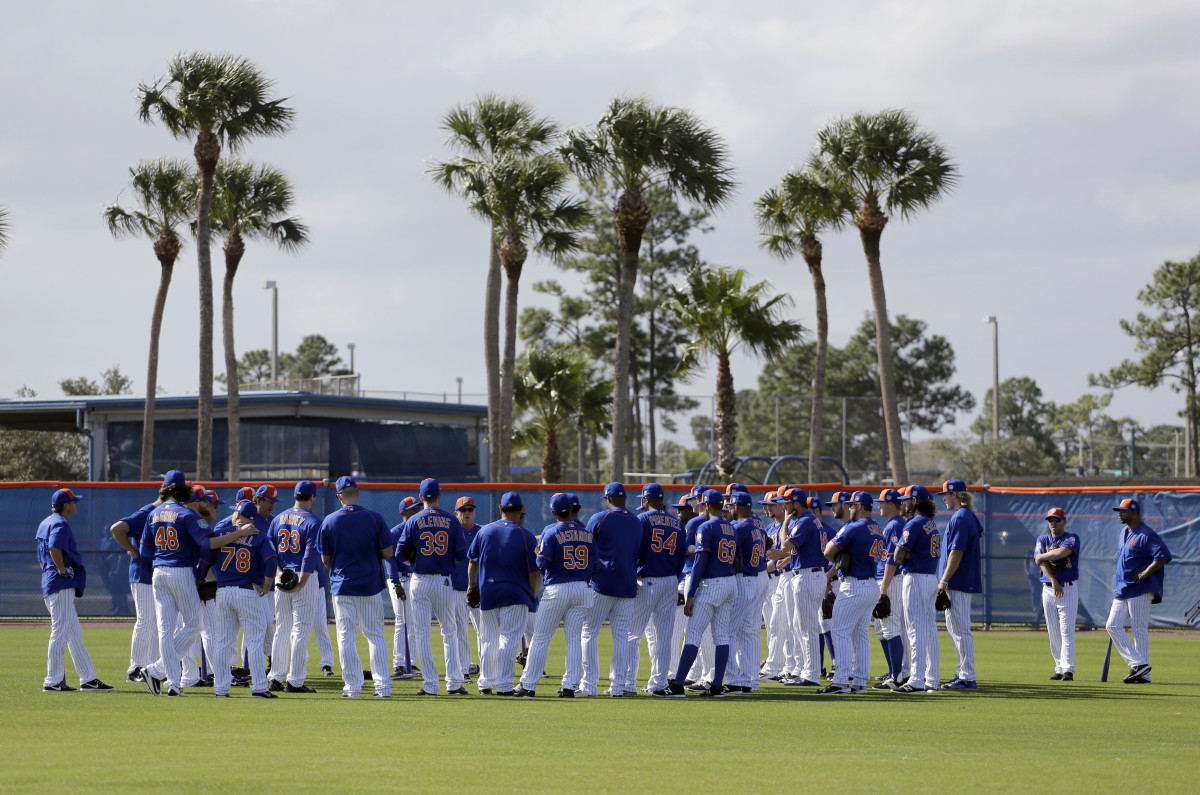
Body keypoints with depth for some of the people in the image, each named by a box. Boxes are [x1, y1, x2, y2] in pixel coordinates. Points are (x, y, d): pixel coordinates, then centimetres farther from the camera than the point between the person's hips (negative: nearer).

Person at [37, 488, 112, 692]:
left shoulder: (46, 523, 21)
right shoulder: (60, 524, -10)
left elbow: (41, 558, 24)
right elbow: (54, 549, -28)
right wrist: (62, 570, -18)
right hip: (61, 586, -11)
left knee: (74, 634, 12)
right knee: (60, 631, -9)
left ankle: (88, 680, 14)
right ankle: (53, 681, -9)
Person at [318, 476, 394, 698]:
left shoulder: (330, 521, -4)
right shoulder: (374, 518, -5)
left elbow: (325, 559, 1)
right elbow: (387, 552, -3)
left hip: (342, 586, -1)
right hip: (370, 585, 1)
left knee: (346, 637, 4)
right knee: (375, 635, 8)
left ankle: (352, 686, 2)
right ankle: (383, 685, 4)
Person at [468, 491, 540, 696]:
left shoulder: (484, 531, 5)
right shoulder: (526, 536, -5)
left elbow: (472, 562, 12)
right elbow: (534, 572, -5)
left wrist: (471, 586, 23)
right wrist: (533, 597, 7)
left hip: (486, 594, 4)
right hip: (516, 595, -4)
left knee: (489, 640, 13)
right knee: (509, 639, -4)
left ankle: (486, 683, 17)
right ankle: (504, 685, -9)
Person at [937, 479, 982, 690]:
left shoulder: (960, 518, -16)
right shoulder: (968, 516, 17)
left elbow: (956, 553, -21)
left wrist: (944, 581, -19)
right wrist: (945, 580, 22)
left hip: (959, 583, -11)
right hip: (964, 582, 11)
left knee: (960, 629, -9)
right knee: (953, 626, 18)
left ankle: (968, 679, -9)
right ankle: (964, 672, 22)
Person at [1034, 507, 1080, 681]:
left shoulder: (1072, 539, -1)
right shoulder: (1042, 540, 12)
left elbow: (1062, 552, -22)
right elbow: (1040, 561, -4)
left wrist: (1043, 556, -7)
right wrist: (1053, 581, -18)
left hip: (1068, 589, -4)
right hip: (1048, 589, 4)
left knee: (1066, 631, -10)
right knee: (1053, 633, 4)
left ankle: (1068, 670, -12)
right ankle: (1059, 669, 7)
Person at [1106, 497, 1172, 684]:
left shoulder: (1146, 535, -12)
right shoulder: (1124, 534, 17)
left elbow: (1163, 556, -20)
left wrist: (1143, 575, -20)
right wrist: (1118, 586, 19)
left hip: (1140, 591, -10)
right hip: (1123, 592, 10)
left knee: (1140, 630, -7)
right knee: (1113, 626, 2)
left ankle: (1144, 675, -3)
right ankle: (1138, 664, 2)